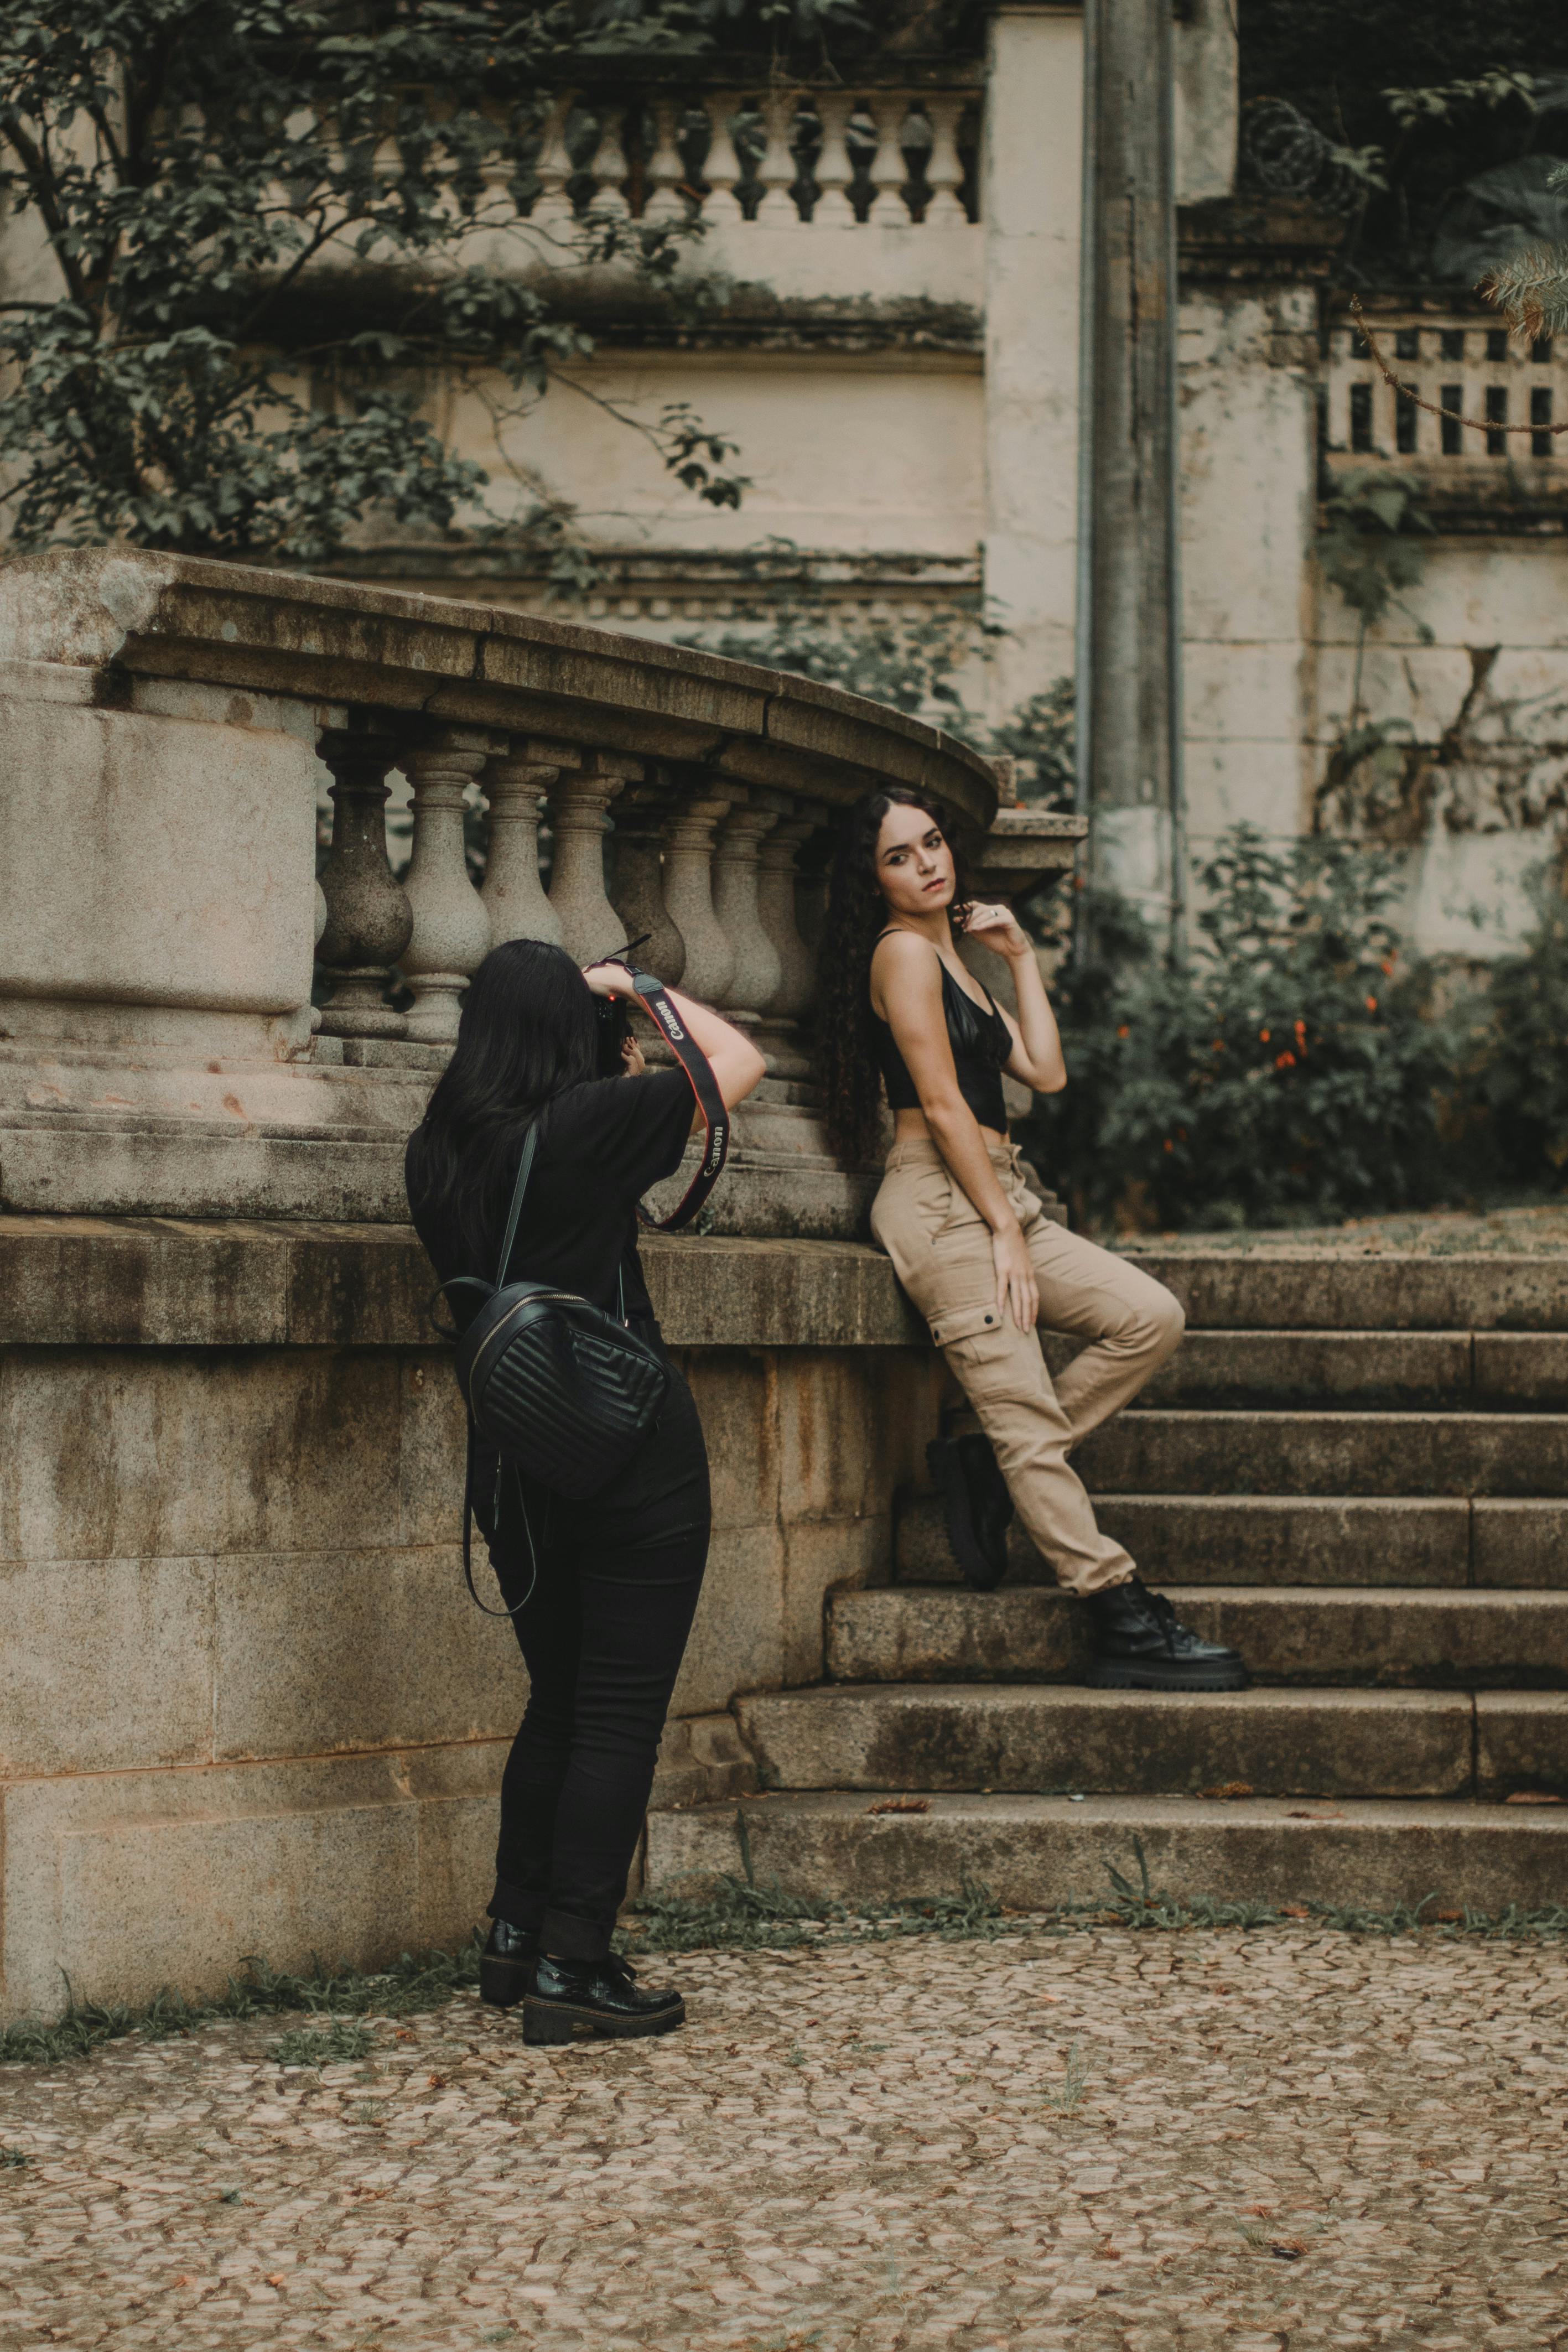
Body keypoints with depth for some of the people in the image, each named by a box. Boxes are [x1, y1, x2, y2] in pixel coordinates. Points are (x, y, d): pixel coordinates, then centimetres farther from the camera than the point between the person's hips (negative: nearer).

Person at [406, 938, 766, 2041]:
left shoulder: (439, 1151, 2)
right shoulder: (589, 1124, -15)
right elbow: (742, 1060, -4)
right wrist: (641, 990, 7)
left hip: (516, 1465, 6)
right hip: (632, 1455, -6)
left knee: (558, 1703, 19)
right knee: (621, 1716, 1)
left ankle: (515, 1944, 25)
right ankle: (571, 1971, 1)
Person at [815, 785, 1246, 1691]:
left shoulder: (954, 962, 23)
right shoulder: (904, 951, -6)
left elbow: (1045, 1071, 14)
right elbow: (943, 1104, -12)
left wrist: (1023, 957, 14)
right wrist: (1005, 1233, -13)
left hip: (997, 1198, 9)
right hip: (938, 1201, -9)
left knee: (1152, 1318, -3)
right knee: (1030, 1420, -13)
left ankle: (982, 1452, 0)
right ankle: (1126, 1624, -17)